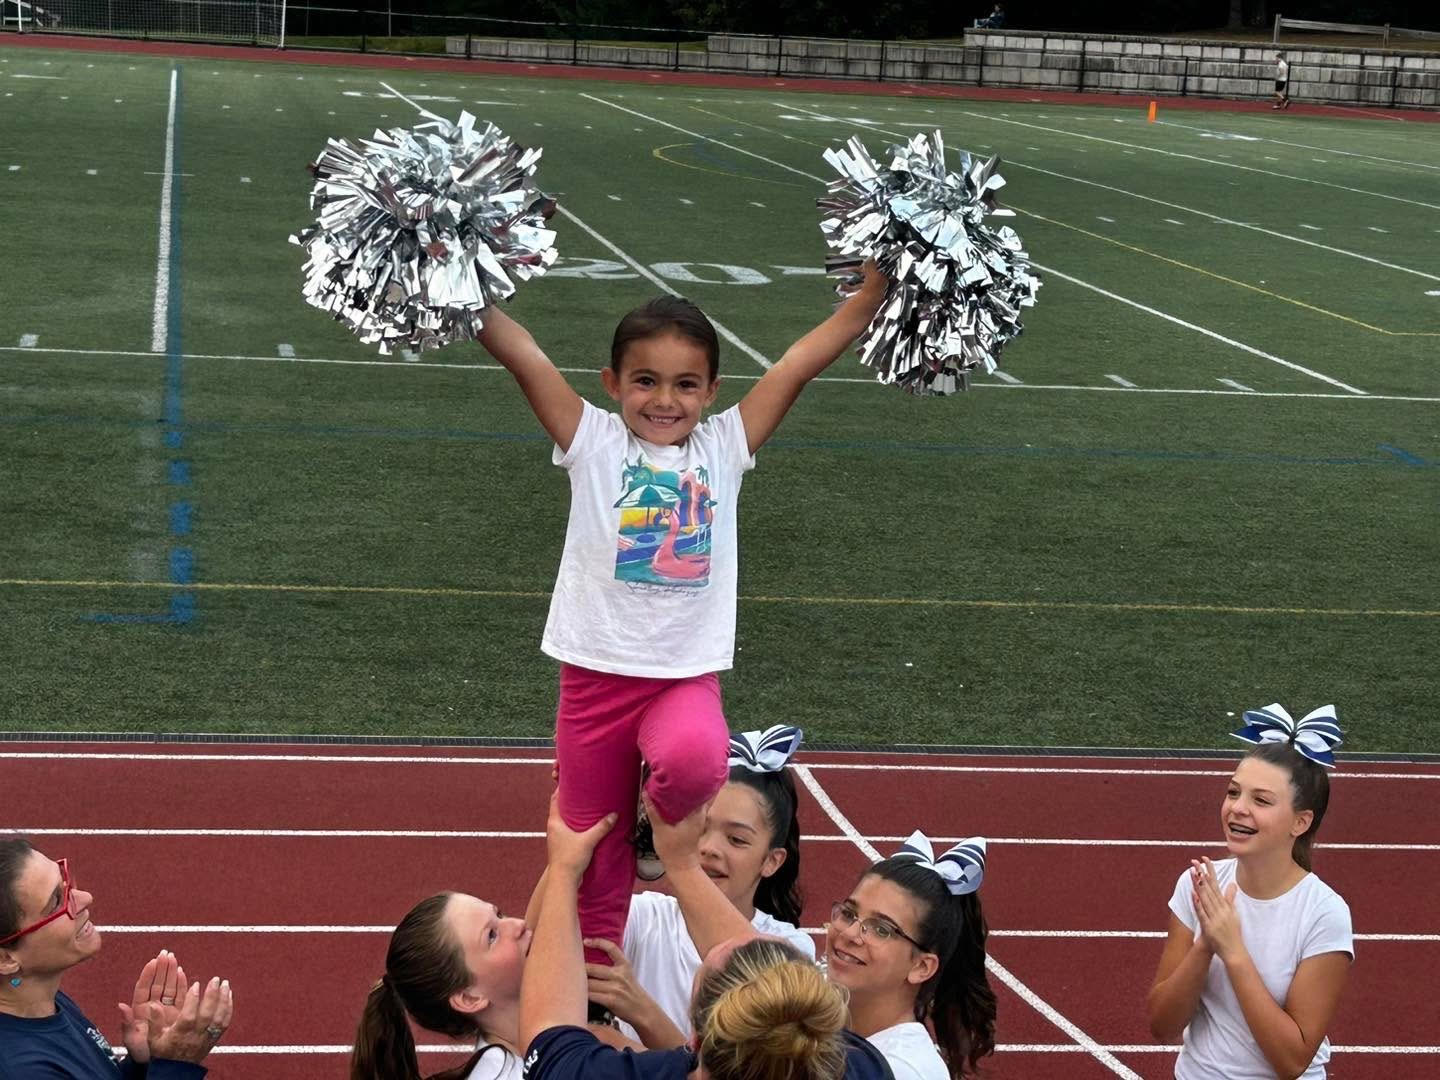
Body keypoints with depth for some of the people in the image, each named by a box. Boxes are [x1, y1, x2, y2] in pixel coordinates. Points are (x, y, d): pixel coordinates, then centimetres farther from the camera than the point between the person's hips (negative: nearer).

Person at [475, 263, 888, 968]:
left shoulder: (724, 447, 1)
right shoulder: (593, 442, -2)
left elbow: (809, 353, -3)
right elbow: (519, 351, -12)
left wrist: (880, 278, -8)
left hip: (687, 675, 0)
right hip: (597, 671, 0)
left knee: (694, 759, -33)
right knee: (594, 859, 9)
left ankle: (665, 827, 2)